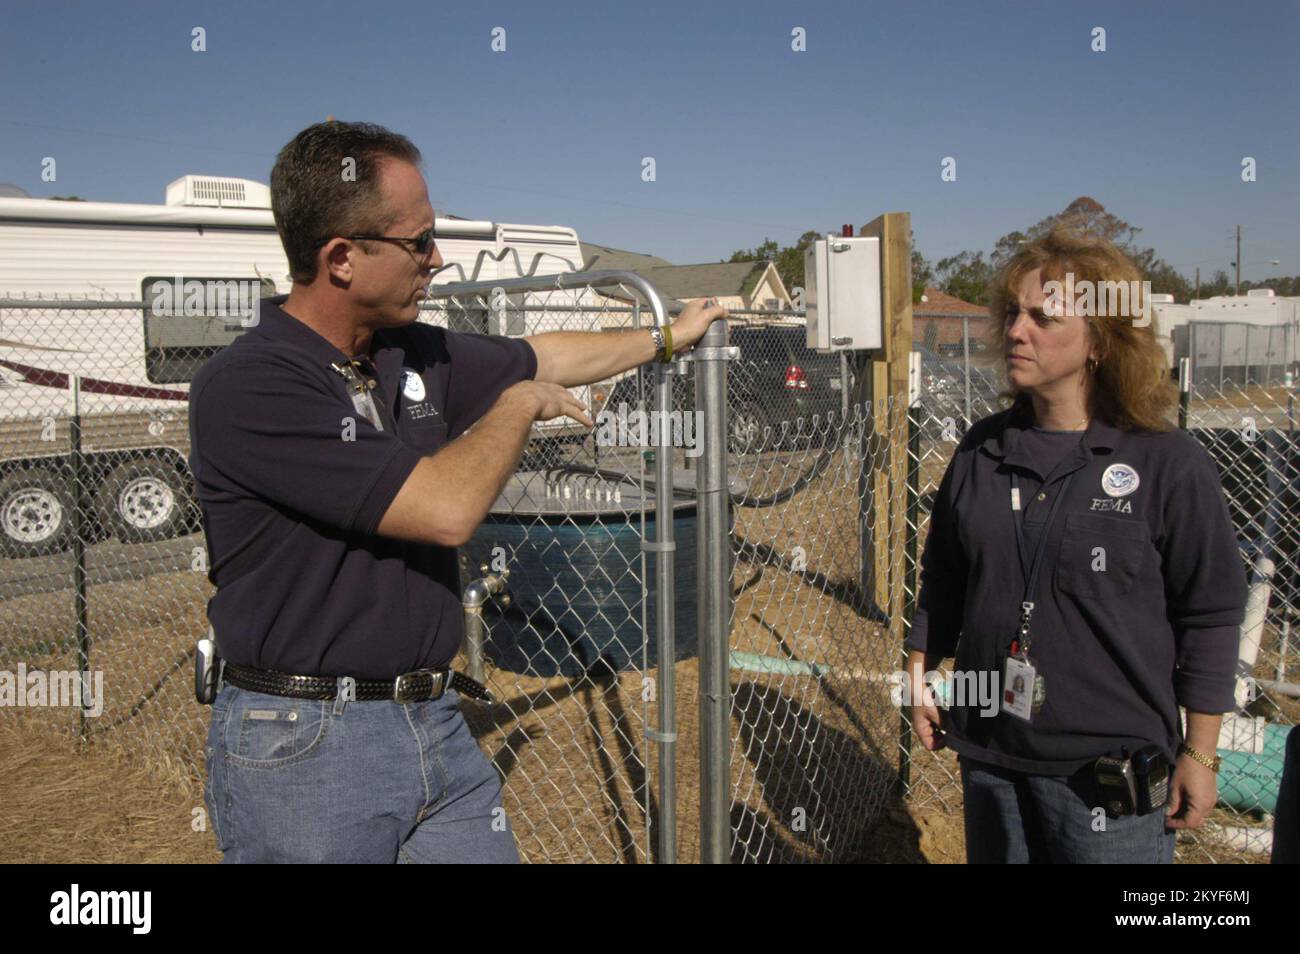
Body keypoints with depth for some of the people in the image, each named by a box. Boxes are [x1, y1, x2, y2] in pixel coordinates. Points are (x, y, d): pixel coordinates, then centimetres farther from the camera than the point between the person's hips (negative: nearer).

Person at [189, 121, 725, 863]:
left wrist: (668, 339, 31)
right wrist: (521, 404, -8)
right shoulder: (247, 388, -20)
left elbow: (540, 358, 22)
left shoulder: (415, 354, 4)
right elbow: (447, 510, -25)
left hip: (437, 723, 7)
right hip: (305, 747, -6)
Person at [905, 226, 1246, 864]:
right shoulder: (981, 450, 1)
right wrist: (919, 679, 12)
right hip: (989, 753, 4)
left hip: (1110, 770, -4)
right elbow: (943, 578, 11)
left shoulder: (1169, 464, -11)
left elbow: (1211, 617, -6)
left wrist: (1200, 754, -4)